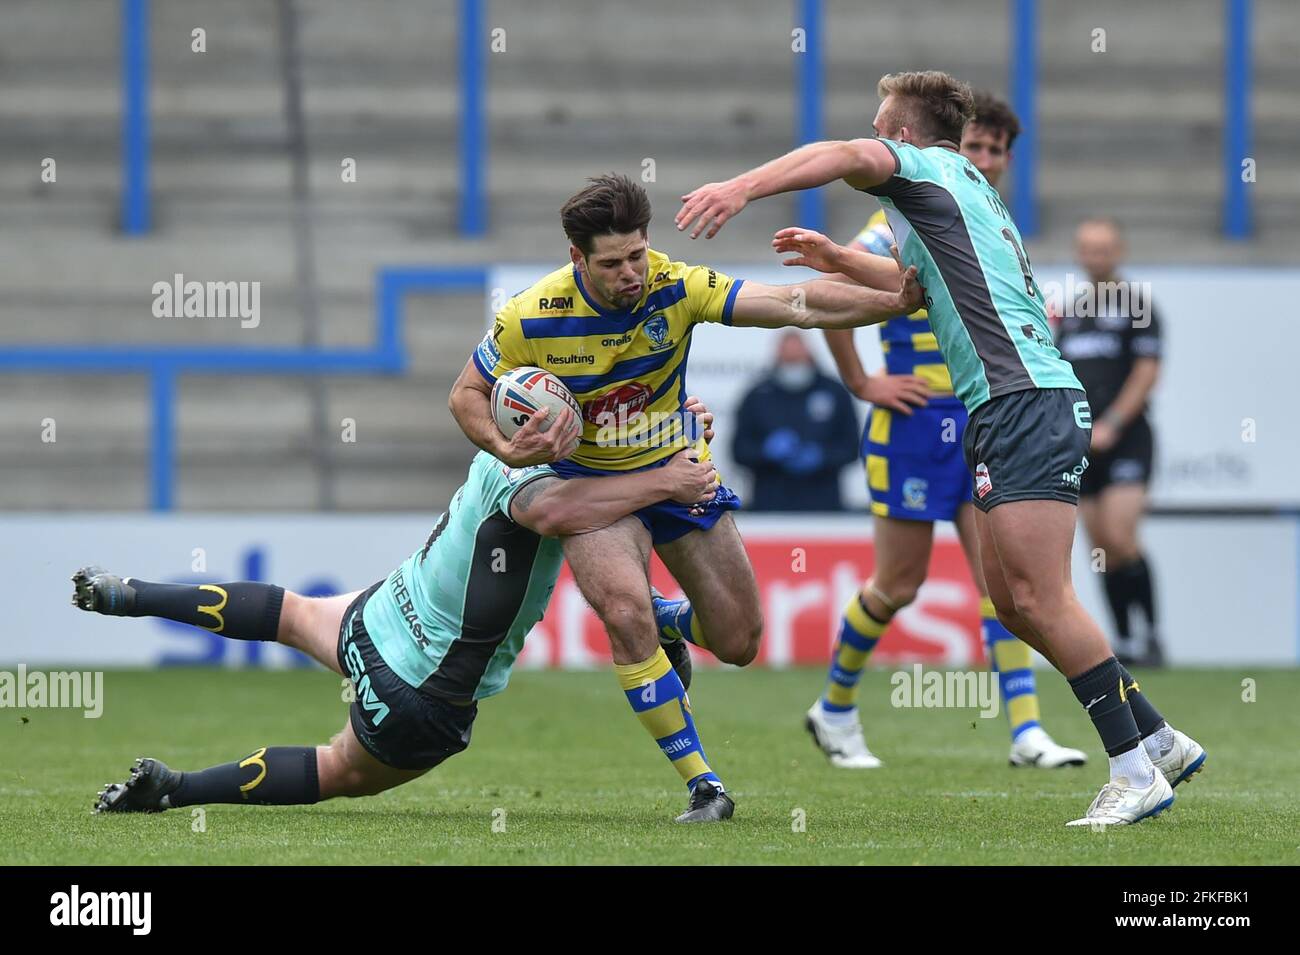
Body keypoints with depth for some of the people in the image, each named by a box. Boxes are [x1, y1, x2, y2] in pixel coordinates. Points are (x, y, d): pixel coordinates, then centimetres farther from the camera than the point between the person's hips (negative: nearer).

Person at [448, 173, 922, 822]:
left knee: (739, 642, 4)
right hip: (591, 483, -2)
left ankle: (667, 622, 43)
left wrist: (895, 302, -37)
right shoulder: (530, 318, -22)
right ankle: (701, 785, -16)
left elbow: (798, 306, -27)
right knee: (627, 613, -29)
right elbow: (468, 393, -5)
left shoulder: (677, 288, -22)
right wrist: (503, 447, -25)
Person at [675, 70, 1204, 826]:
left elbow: (849, 157, -23)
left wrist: (742, 188, -34)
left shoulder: (928, 168, 0)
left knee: (1040, 598, -13)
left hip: (1024, 400, -10)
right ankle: (1159, 740, 14)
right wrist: (837, 259, 46)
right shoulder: (968, 190, 27)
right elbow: (920, 282, 47)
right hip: (1010, 405, 10)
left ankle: (1136, 771, -14)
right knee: (1011, 600, 10)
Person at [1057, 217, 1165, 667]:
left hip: (1126, 439, -6)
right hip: (1082, 444, 6)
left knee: (1120, 540, -17)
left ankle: (1152, 634, -8)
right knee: (1102, 549, 3)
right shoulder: (1071, 308, 15)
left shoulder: (1136, 303, -3)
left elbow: (1147, 372, -9)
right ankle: (1124, 643, 7)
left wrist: (1111, 425, -15)